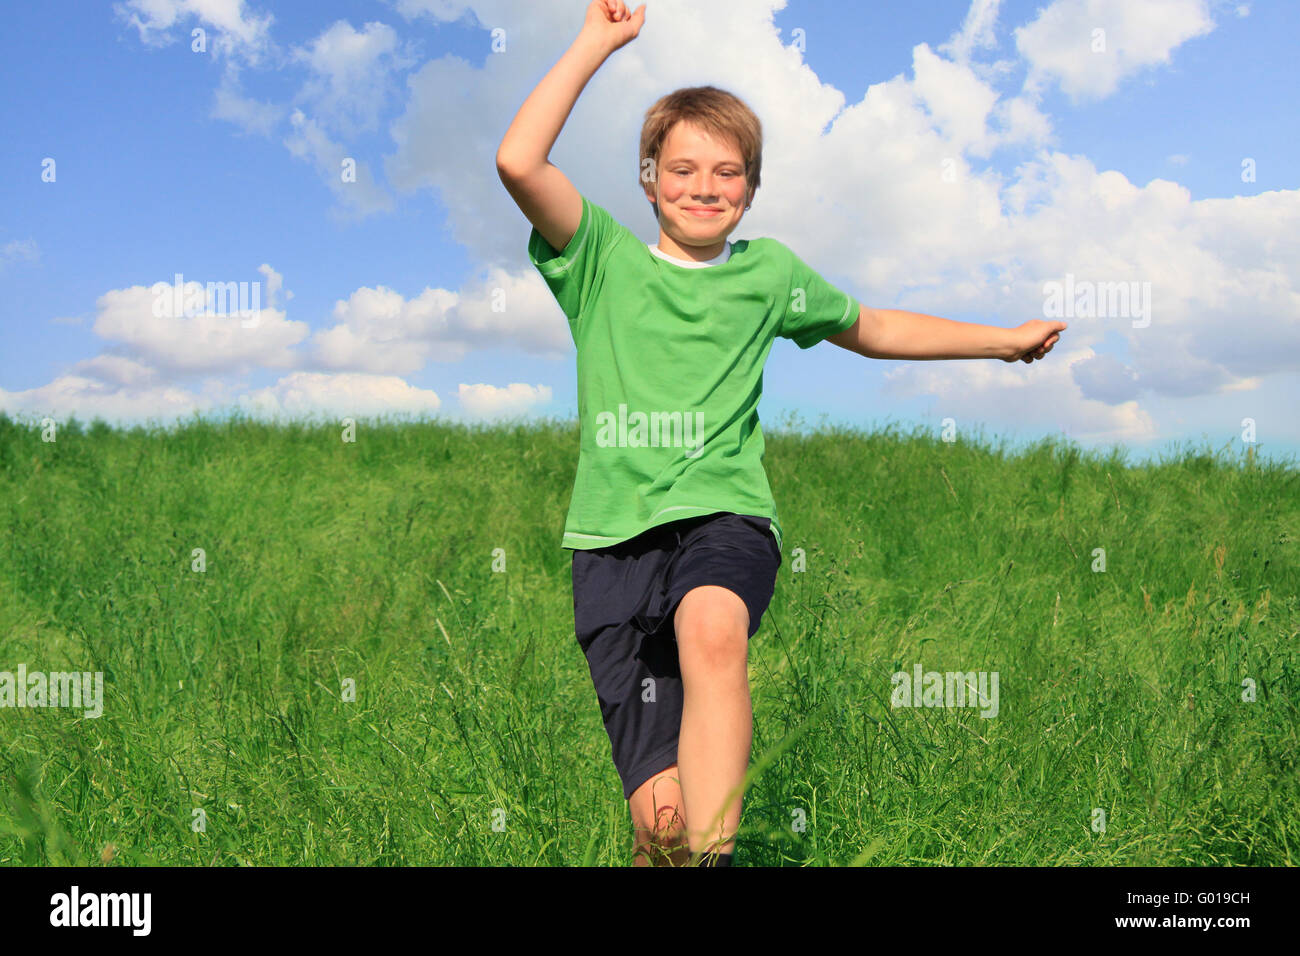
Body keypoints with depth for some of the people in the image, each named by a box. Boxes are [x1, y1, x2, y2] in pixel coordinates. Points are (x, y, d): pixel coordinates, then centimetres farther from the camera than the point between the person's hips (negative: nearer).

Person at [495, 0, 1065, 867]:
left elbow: (874, 330, 33)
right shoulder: (604, 258, 9)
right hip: (616, 536, -1)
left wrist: (1006, 340, 34)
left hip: (725, 515, 1)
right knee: (661, 811, -13)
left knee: (713, 627, -39)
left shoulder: (768, 273, 17)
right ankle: (663, 846, 21)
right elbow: (519, 163, -8)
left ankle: (713, 852, -32)